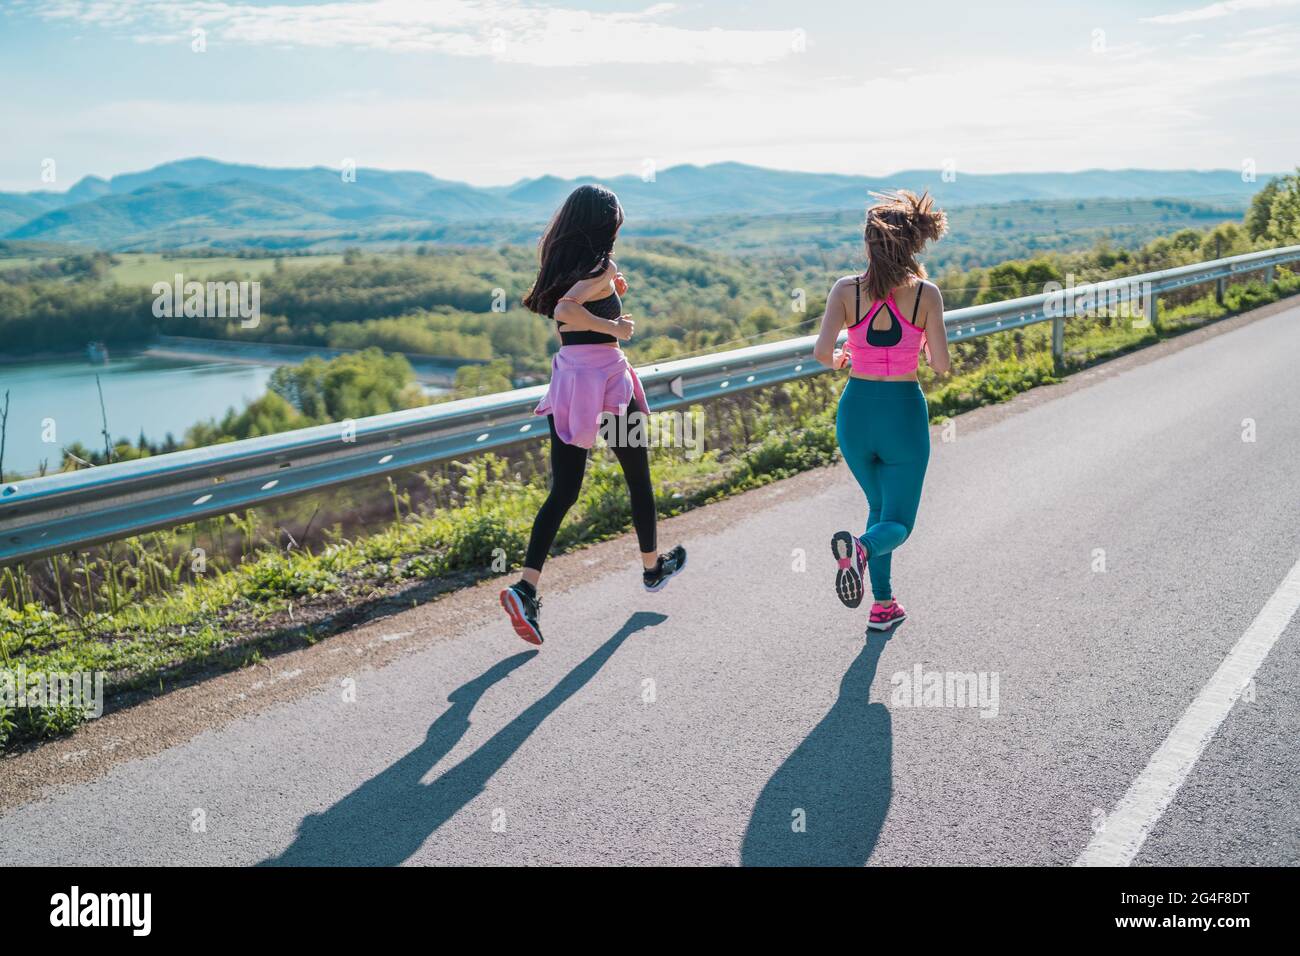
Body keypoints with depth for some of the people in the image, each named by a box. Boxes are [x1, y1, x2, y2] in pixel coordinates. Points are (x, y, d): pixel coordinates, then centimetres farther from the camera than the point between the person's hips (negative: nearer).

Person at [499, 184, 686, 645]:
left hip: (566, 379, 6)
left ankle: (526, 588, -10)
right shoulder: (602, 267, -14)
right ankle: (653, 567, 34)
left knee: (563, 490, 5)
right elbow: (565, 308, -31)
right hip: (607, 380, -6)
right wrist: (614, 327, -20)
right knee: (638, 477, 17)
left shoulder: (557, 261, 9)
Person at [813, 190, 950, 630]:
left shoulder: (846, 289, -7)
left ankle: (883, 603, 21)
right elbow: (940, 365, -10)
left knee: (879, 506, 24)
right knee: (897, 522, 7)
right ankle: (861, 546, -28)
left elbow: (821, 351, -16)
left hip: (856, 410, 3)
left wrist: (839, 359, 7)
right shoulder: (926, 293, -9)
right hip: (905, 413, -2)